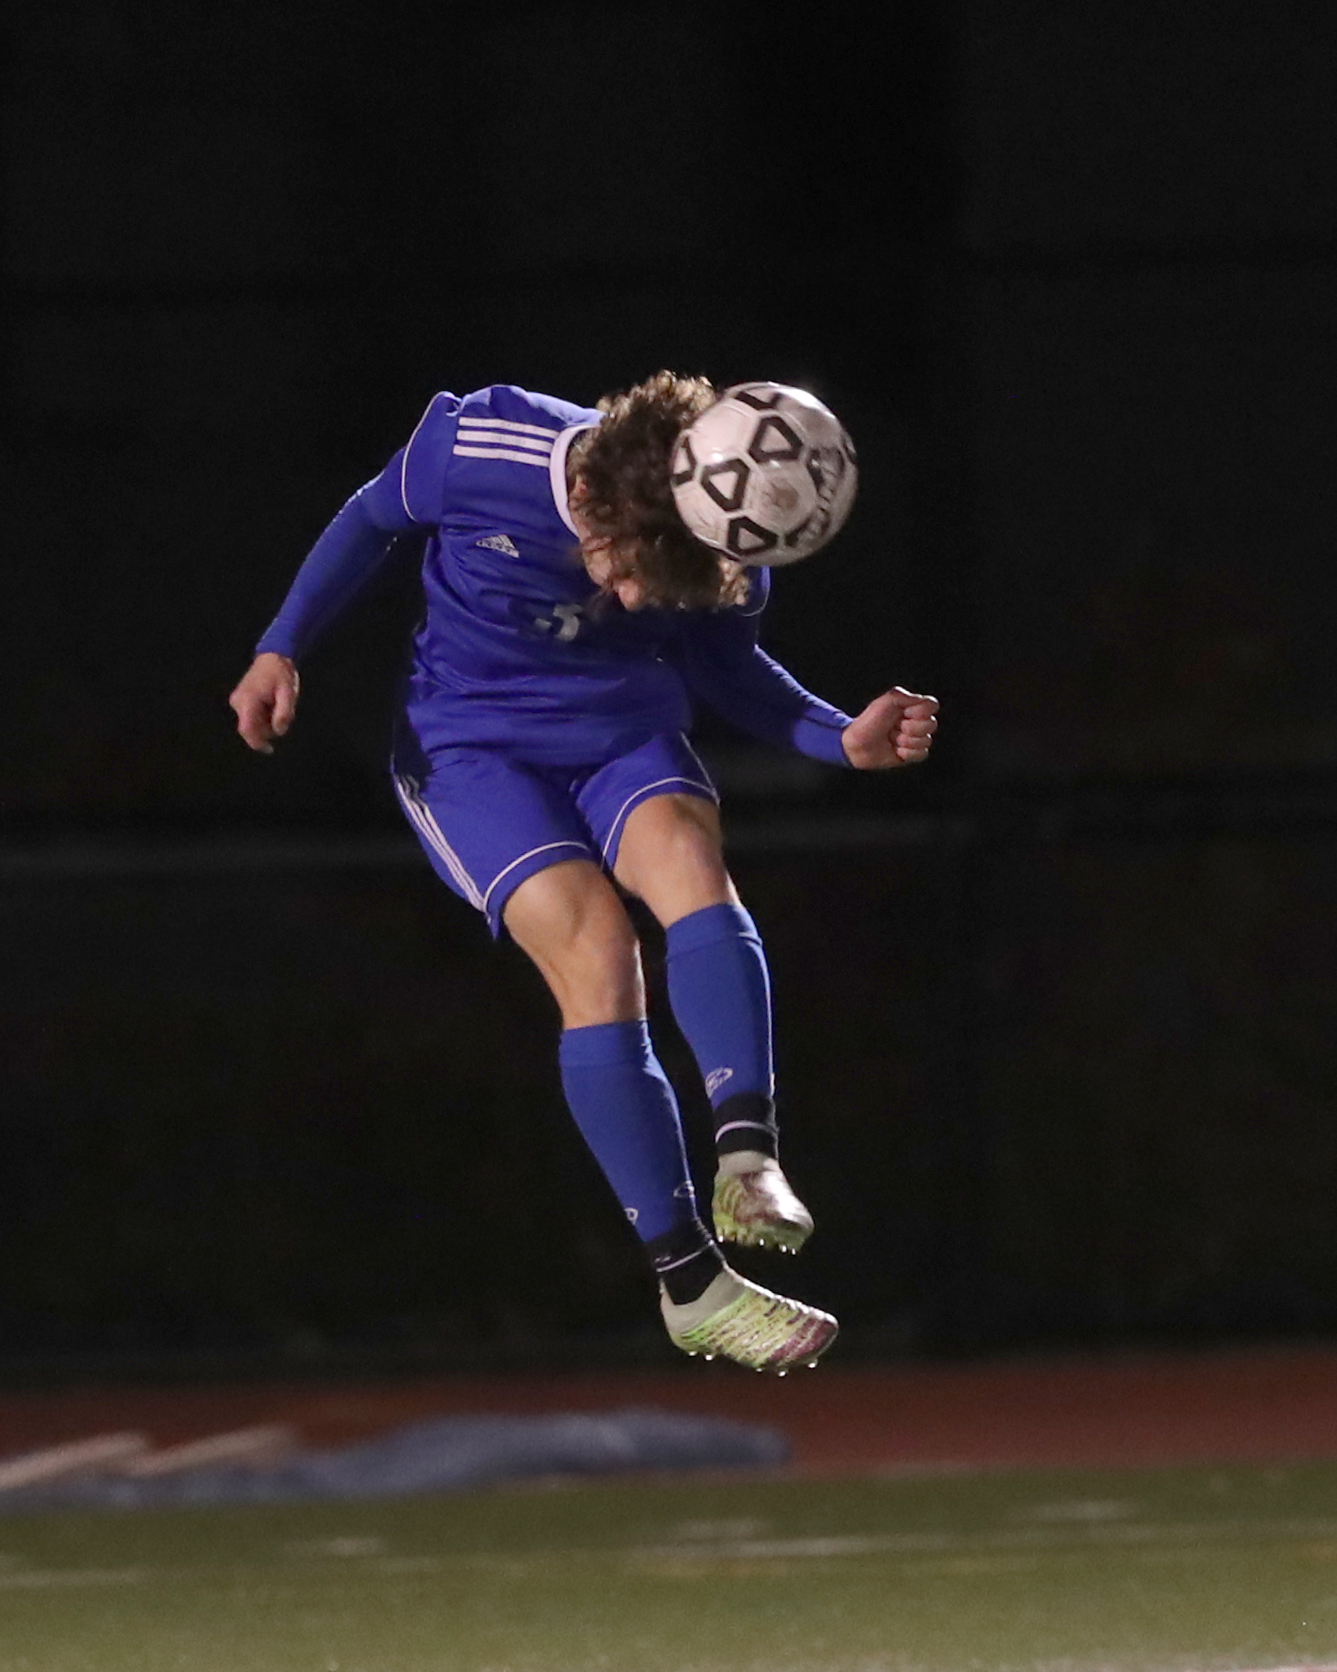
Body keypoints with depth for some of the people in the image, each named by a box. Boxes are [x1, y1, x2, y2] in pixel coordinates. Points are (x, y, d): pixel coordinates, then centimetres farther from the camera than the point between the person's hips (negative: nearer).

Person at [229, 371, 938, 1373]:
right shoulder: (477, 447, -22)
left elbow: (723, 664, 5)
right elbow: (374, 521, 0)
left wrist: (843, 738, -11)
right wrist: (282, 650, -4)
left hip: (627, 729, 2)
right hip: (472, 745, -2)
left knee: (689, 857, -32)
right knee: (596, 949, -24)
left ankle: (749, 1165, -42)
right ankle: (691, 1284, -22)